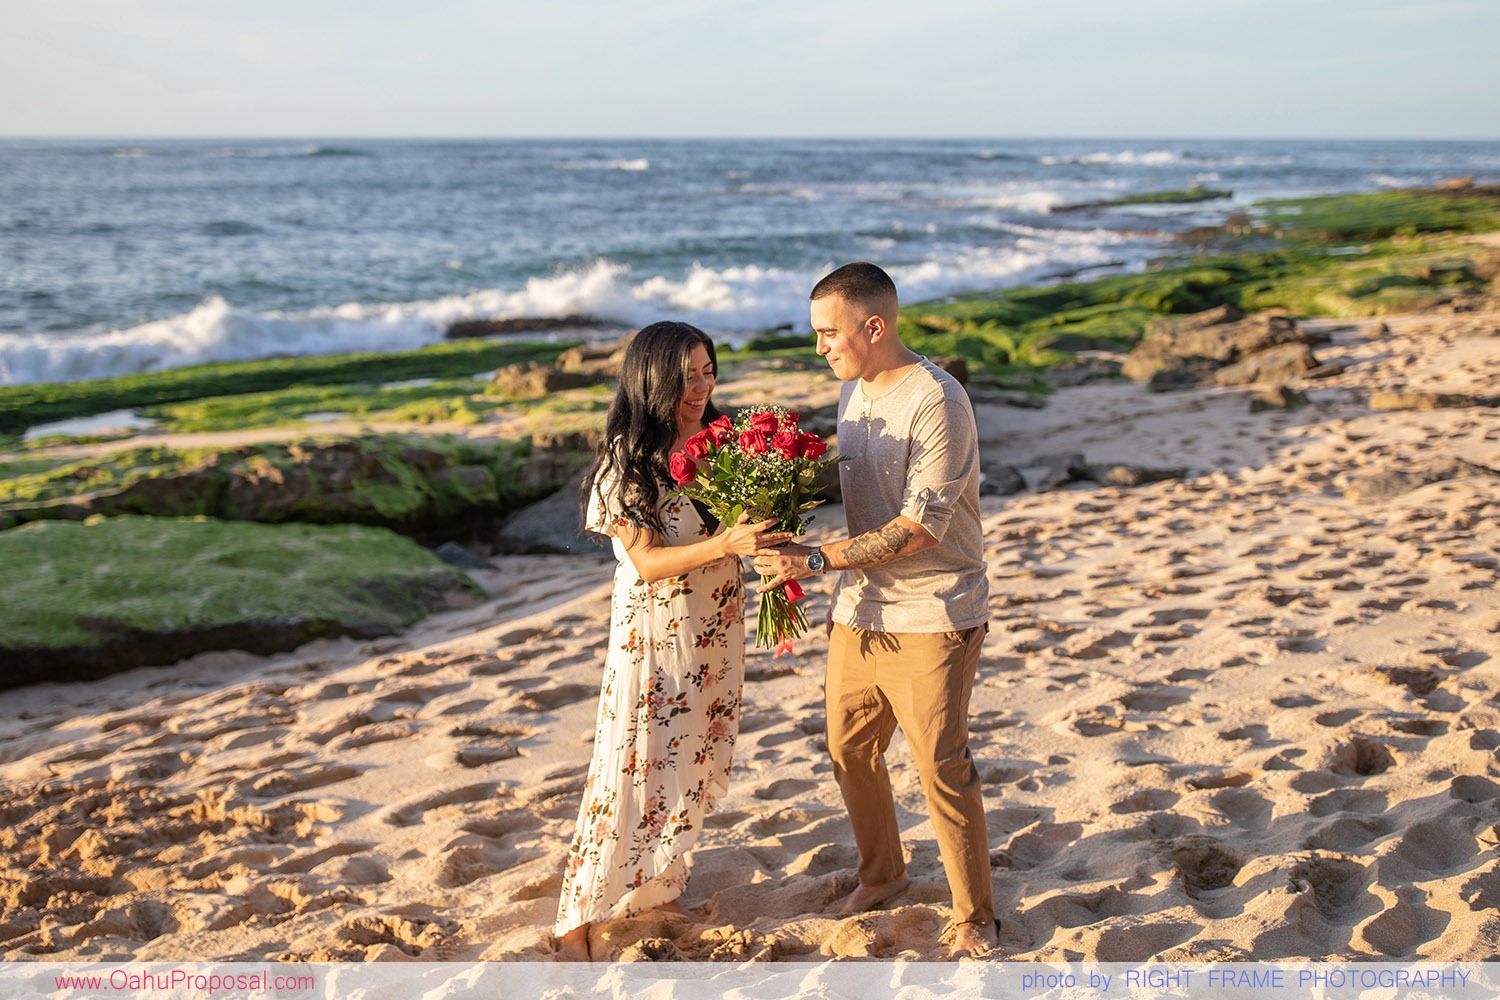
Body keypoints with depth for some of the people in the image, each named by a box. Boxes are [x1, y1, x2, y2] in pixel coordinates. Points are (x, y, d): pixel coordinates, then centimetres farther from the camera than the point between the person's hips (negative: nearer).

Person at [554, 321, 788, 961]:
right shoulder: (626, 461, -17)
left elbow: (746, 522, 8)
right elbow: (646, 562, -21)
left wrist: (770, 523, -15)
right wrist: (727, 544, -35)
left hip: (716, 632, 6)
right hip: (653, 635, -6)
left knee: (691, 766, 16)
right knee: (634, 771, -2)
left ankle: (657, 885, 36)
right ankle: (577, 918, 11)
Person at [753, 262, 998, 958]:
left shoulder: (936, 402, -18)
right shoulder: (852, 392, 8)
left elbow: (919, 529, -21)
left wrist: (818, 559, -22)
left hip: (931, 619, -8)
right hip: (859, 612, 8)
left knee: (941, 770, -2)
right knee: (850, 751, 15)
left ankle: (975, 919, 16)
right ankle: (882, 875, 38)